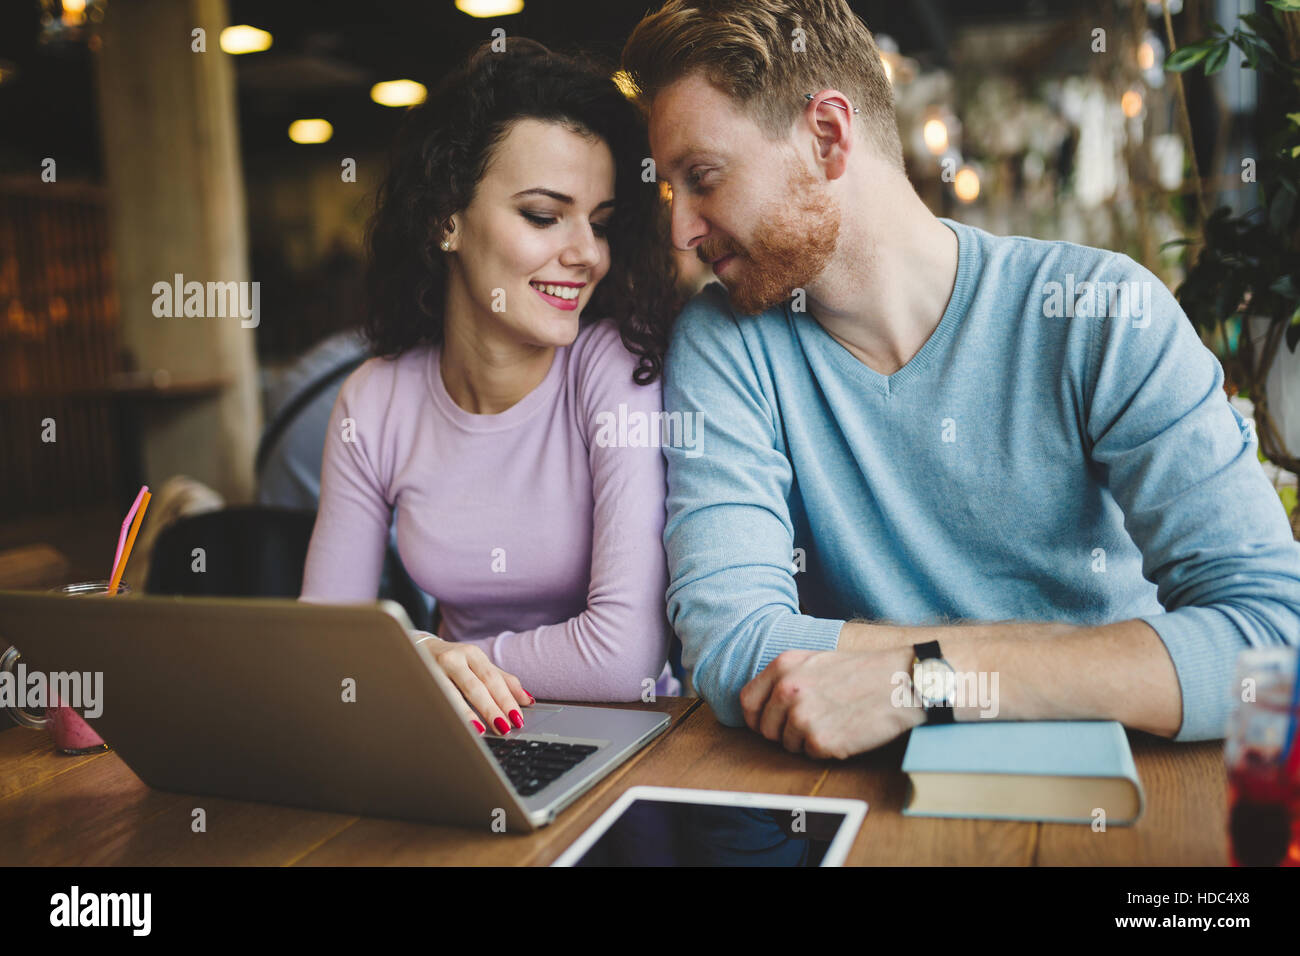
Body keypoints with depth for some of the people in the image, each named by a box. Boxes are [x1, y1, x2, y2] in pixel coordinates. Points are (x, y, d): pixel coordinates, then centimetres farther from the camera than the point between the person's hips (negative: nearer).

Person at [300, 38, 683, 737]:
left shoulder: (618, 365, -16)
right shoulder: (372, 404, -3)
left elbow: (626, 654, -23)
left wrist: (467, 657, -10)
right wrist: (421, 655, -20)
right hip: (463, 753, 2)